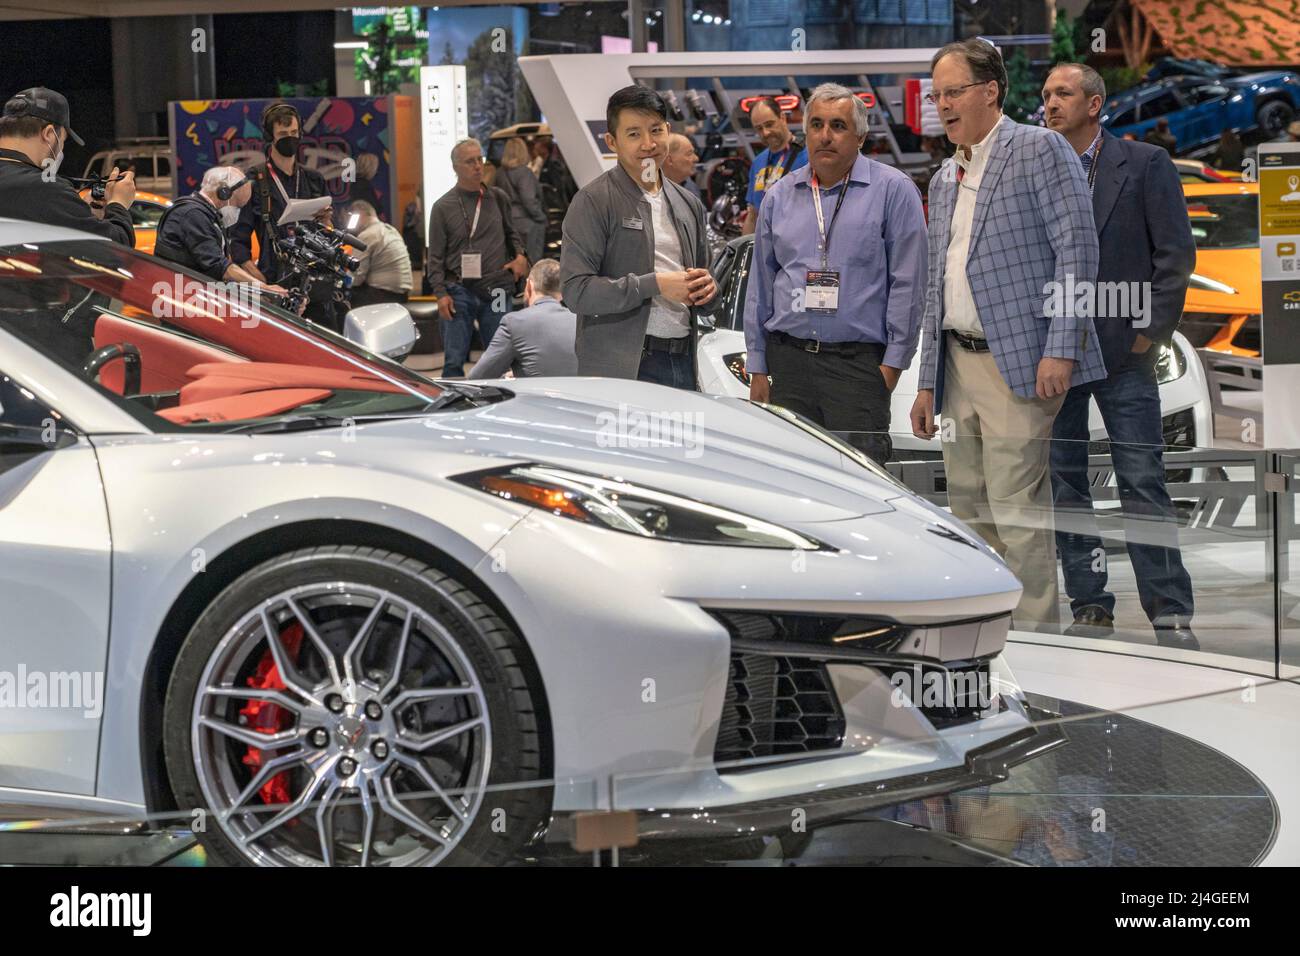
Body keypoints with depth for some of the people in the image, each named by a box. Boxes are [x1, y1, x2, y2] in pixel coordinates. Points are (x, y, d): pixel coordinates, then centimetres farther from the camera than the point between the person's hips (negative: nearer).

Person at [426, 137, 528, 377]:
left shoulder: (498, 199, 11)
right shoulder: (443, 207, 3)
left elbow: (511, 232, 26)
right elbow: (435, 257, 3)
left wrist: (519, 255, 5)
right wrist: (441, 294, -7)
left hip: (496, 292, 2)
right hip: (459, 292, -2)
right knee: (454, 360, -4)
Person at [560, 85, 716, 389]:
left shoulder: (689, 204, 19)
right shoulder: (593, 201, -3)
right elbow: (575, 290, -12)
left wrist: (707, 287, 7)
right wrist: (654, 284, -15)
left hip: (684, 363, 6)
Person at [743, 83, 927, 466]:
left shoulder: (893, 190, 0)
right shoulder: (779, 197, 14)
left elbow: (907, 283, -3)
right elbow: (760, 286, 17)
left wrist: (892, 363, -8)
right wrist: (757, 369, 13)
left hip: (858, 364, -4)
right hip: (787, 359, 4)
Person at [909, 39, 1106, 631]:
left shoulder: (1039, 149, -4)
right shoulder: (944, 181, 19)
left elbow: (1077, 247, -12)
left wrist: (1060, 349, -19)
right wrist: (927, 382, 17)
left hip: (1018, 361, -8)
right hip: (958, 363, 8)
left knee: (1017, 513, -10)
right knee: (969, 511, 9)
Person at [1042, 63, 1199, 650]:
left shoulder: (1145, 165, 2)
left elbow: (1176, 254, -1)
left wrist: (1151, 331, -6)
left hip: (1121, 346, -3)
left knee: (1143, 482, -6)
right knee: (1062, 485, 5)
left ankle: (1170, 613, -3)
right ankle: (1089, 607, 12)